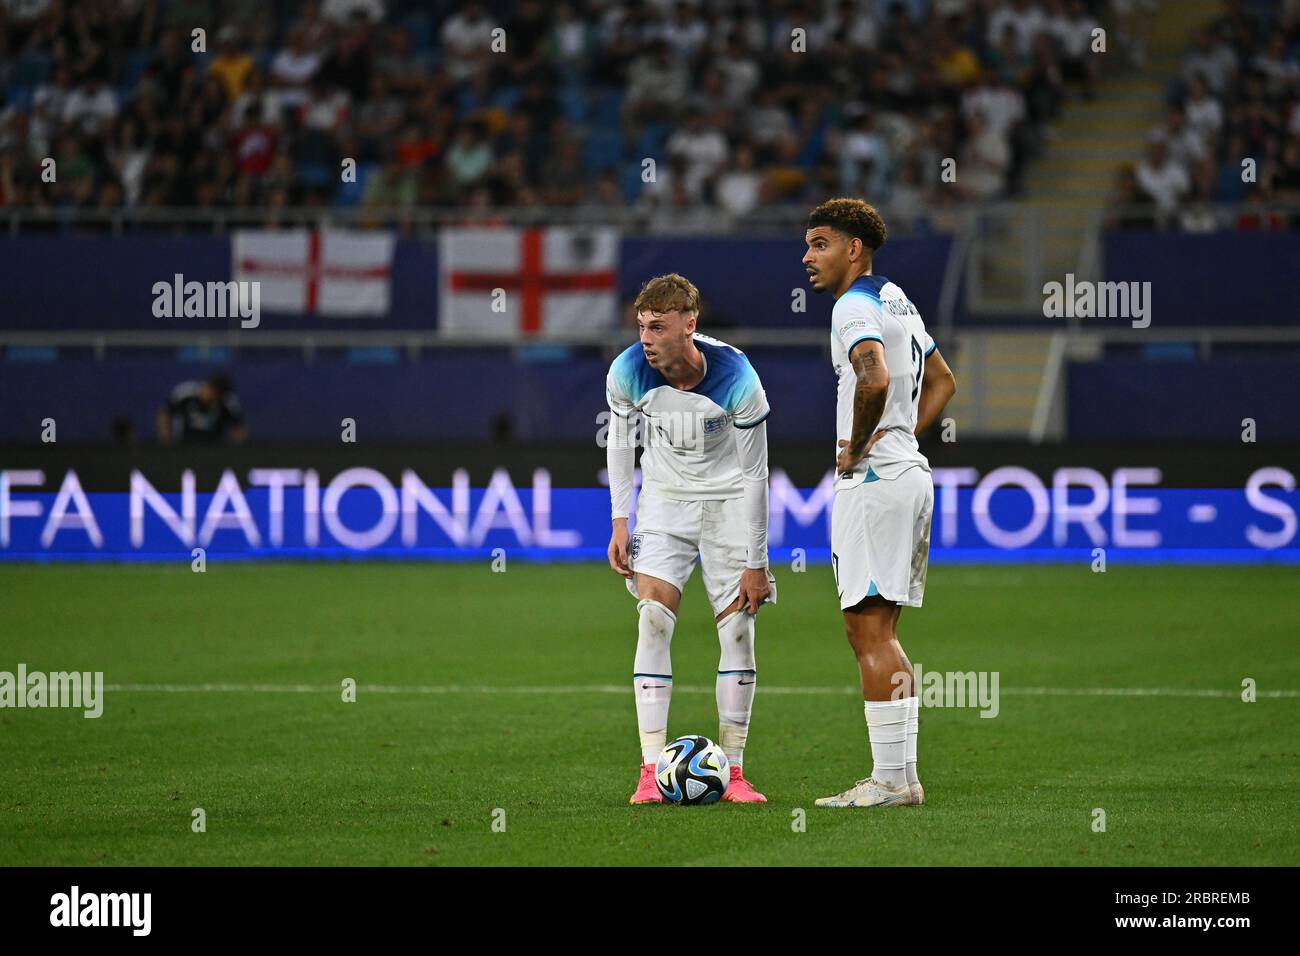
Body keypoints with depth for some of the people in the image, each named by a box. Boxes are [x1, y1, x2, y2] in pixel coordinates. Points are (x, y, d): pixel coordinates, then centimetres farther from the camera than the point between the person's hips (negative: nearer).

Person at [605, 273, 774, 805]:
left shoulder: (737, 379, -25)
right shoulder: (627, 372, -19)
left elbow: (755, 472, -15)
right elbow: (619, 438, 2)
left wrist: (756, 562, -13)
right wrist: (620, 523, -2)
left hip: (728, 502, -1)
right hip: (664, 498, 1)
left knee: (738, 629, -4)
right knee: (653, 619, -14)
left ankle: (732, 772, 5)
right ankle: (651, 771, -14)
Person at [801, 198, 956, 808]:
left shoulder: (854, 306, -12)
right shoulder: (897, 301, 18)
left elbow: (875, 378, -31)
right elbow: (942, 382, 29)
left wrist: (856, 447, -17)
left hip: (872, 479, -10)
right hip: (909, 472, 10)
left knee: (868, 630, -9)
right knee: (878, 634, 11)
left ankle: (889, 779, -10)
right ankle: (902, 775, 10)